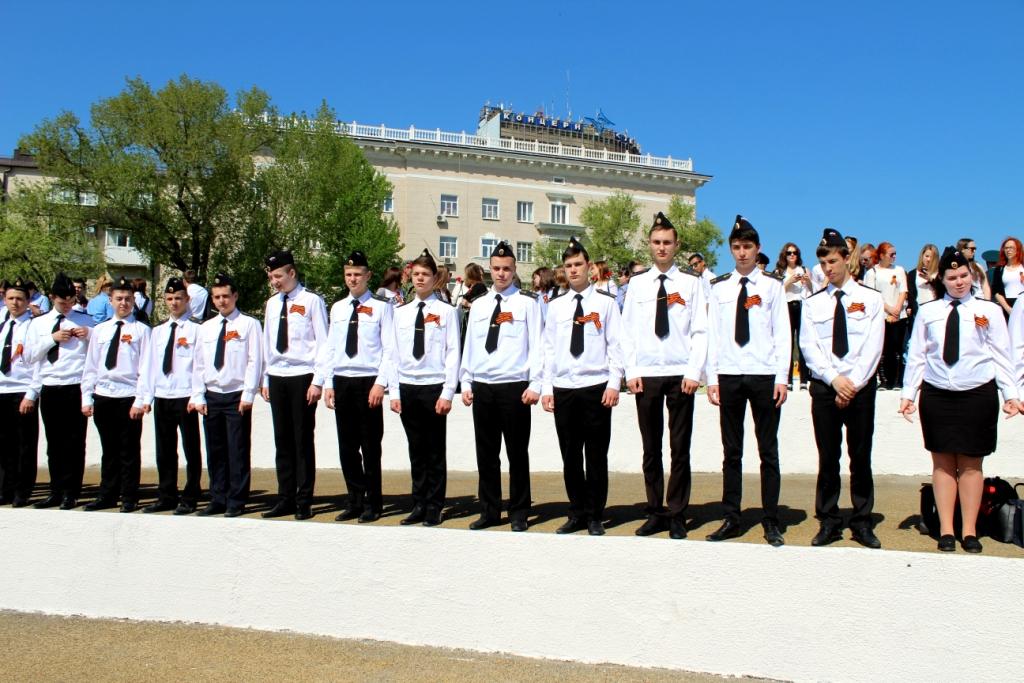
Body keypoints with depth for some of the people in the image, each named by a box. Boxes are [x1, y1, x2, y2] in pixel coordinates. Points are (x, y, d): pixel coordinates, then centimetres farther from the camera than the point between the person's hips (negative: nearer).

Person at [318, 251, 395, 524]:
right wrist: (328, 383, 7)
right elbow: (330, 348, 14)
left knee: (370, 447, 2)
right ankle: (354, 501, 21)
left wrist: (381, 383, -13)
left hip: (369, 381, -5)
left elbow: (389, 348, -6)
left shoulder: (381, 306, -2)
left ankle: (372, 504, 14)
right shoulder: (337, 308, 13)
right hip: (341, 381, 5)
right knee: (347, 446, 10)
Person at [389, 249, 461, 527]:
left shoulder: (446, 311, -2)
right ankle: (419, 505, 20)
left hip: (434, 387, -4)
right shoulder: (401, 313, 10)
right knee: (416, 450, 11)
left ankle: (434, 507, 14)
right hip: (407, 388, 4)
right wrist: (394, 392, 4)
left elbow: (453, 353, -5)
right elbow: (395, 354, 9)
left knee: (435, 450, 4)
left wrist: (448, 393, -11)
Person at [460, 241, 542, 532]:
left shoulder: (527, 303, 0)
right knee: (486, 453, 10)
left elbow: (536, 345, -4)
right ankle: (489, 511, 22)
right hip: (481, 387, 4)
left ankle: (518, 513, 16)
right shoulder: (478, 305, 13)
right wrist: (465, 383, 8)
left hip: (514, 387, -4)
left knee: (517, 453, 4)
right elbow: (469, 346, 13)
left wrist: (535, 384, -10)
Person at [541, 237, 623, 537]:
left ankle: (595, 516, 15)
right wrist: (547, 388, 5)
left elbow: (616, 345, -1)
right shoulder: (556, 306, 11)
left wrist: (614, 384, -10)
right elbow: (549, 348, 10)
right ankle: (577, 513, 21)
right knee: (570, 455, 9)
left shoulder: (605, 302, 2)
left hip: (596, 387, -3)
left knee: (596, 455, 4)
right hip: (563, 389, 3)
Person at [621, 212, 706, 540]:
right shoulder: (637, 283, 8)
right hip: (645, 375, 2)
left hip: (680, 375, -2)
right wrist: (631, 372, -2)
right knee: (651, 449, 8)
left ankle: (677, 516, 14)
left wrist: (693, 372, -9)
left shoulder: (691, 281, 3)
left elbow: (700, 330, -1)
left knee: (680, 449, 4)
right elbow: (628, 330, 6)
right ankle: (655, 513, 18)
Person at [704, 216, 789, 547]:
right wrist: (712, 378, 0)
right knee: (731, 451, 8)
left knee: (768, 451, 6)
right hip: (729, 376, 2)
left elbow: (782, 333, 2)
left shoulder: (773, 285, 5)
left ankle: (771, 522, 14)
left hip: (764, 375, -1)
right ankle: (731, 519, 16)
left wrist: (781, 378, -6)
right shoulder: (719, 287, 9)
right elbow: (713, 334, 6)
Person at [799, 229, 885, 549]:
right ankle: (829, 522, 14)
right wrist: (834, 379, -13)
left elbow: (873, 347, -4)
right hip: (824, 387, 1)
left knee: (861, 458, 6)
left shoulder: (870, 298, 4)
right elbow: (808, 346, -1)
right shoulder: (813, 303, 8)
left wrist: (853, 385, -12)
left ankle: (862, 523, 16)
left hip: (861, 387, -1)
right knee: (828, 458, 5)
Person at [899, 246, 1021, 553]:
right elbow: (916, 356, 6)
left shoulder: (988, 310, 3)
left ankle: (970, 531, 14)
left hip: (978, 394, -1)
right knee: (943, 462, 4)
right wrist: (908, 393, 2)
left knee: (971, 463, 6)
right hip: (936, 395, 1)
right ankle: (946, 530, 11)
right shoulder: (927, 312, 5)